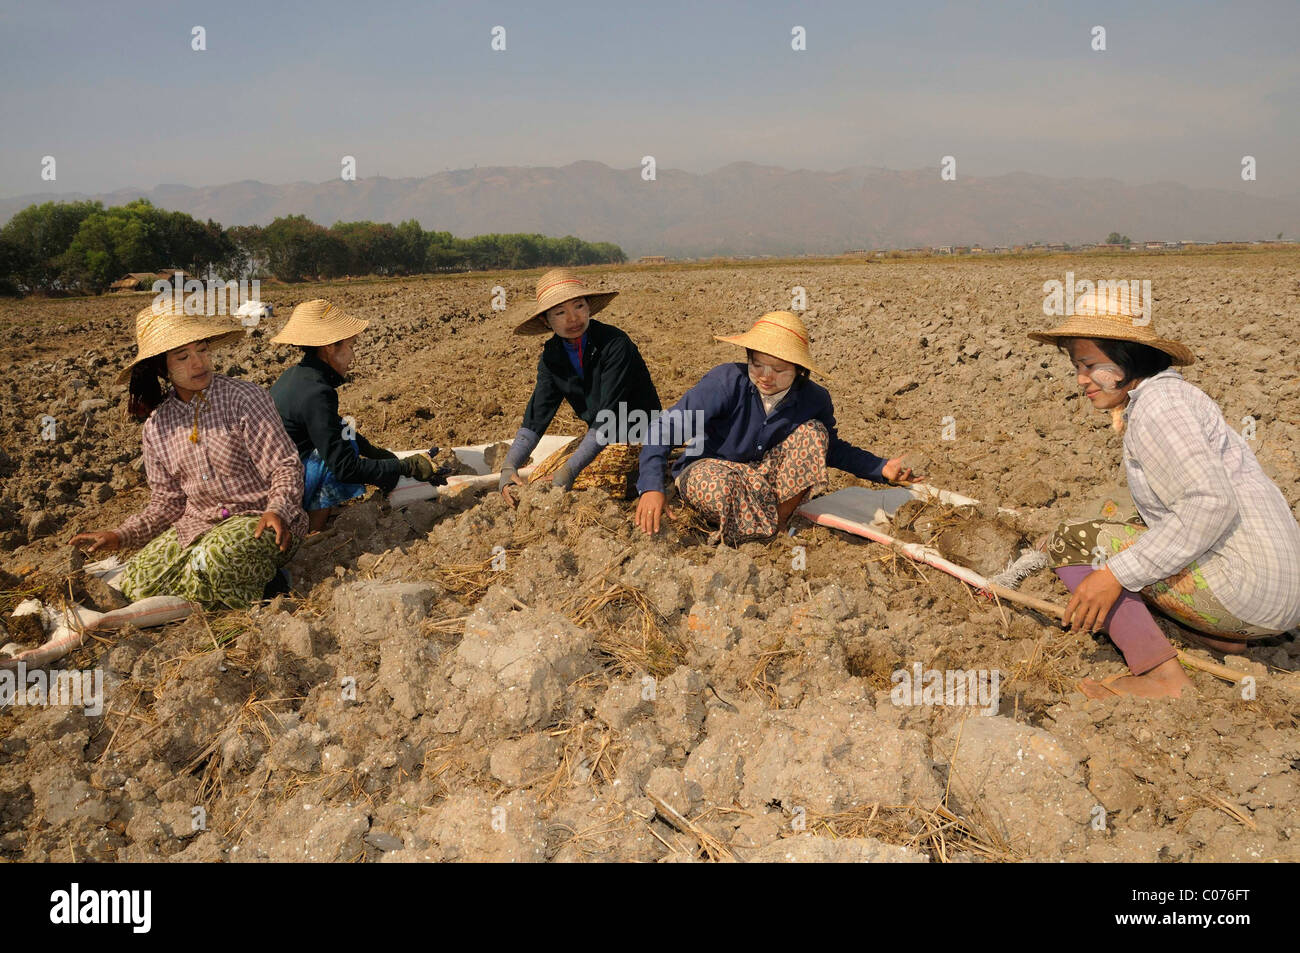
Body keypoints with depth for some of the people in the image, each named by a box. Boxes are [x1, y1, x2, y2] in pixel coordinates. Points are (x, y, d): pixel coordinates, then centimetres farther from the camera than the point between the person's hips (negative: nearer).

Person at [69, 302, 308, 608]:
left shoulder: (244, 398, -8)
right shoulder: (156, 427, 7)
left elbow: (287, 467, -12)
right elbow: (167, 502, 13)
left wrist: (277, 510, -30)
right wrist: (121, 536, -1)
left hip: (258, 518, -5)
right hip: (196, 523, 5)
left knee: (214, 558, -35)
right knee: (137, 585, -14)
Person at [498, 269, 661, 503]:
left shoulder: (615, 344, -23)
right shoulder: (552, 356, -2)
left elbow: (608, 416, -28)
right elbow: (536, 416, -6)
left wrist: (570, 470, -36)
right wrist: (509, 466, -22)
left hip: (636, 438, -7)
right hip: (598, 437, 7)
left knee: (576, 487, -23)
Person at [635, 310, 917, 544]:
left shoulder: (813, 399, -11)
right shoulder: (726, 382, -25)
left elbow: (831, 447, 10)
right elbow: (667, 428, -28)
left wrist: (882, 469, -2)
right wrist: (651, 487, -41)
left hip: (764, 477, 4)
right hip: (710, 467, -4)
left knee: (813, 432, -18)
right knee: (719, 486, -40)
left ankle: (777, 521, -18)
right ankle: (772, 532, -12)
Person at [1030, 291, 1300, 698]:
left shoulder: (1156, 401, -14)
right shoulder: (1173, 392, 17)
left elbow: (1211, 504, -24)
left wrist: (1116, 574, -24)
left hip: (1244, 583, -10)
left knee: (1072, 541, -10)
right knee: (1122, 528, 27)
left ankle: (1160, 674, -14)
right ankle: (1221, 635, 15)